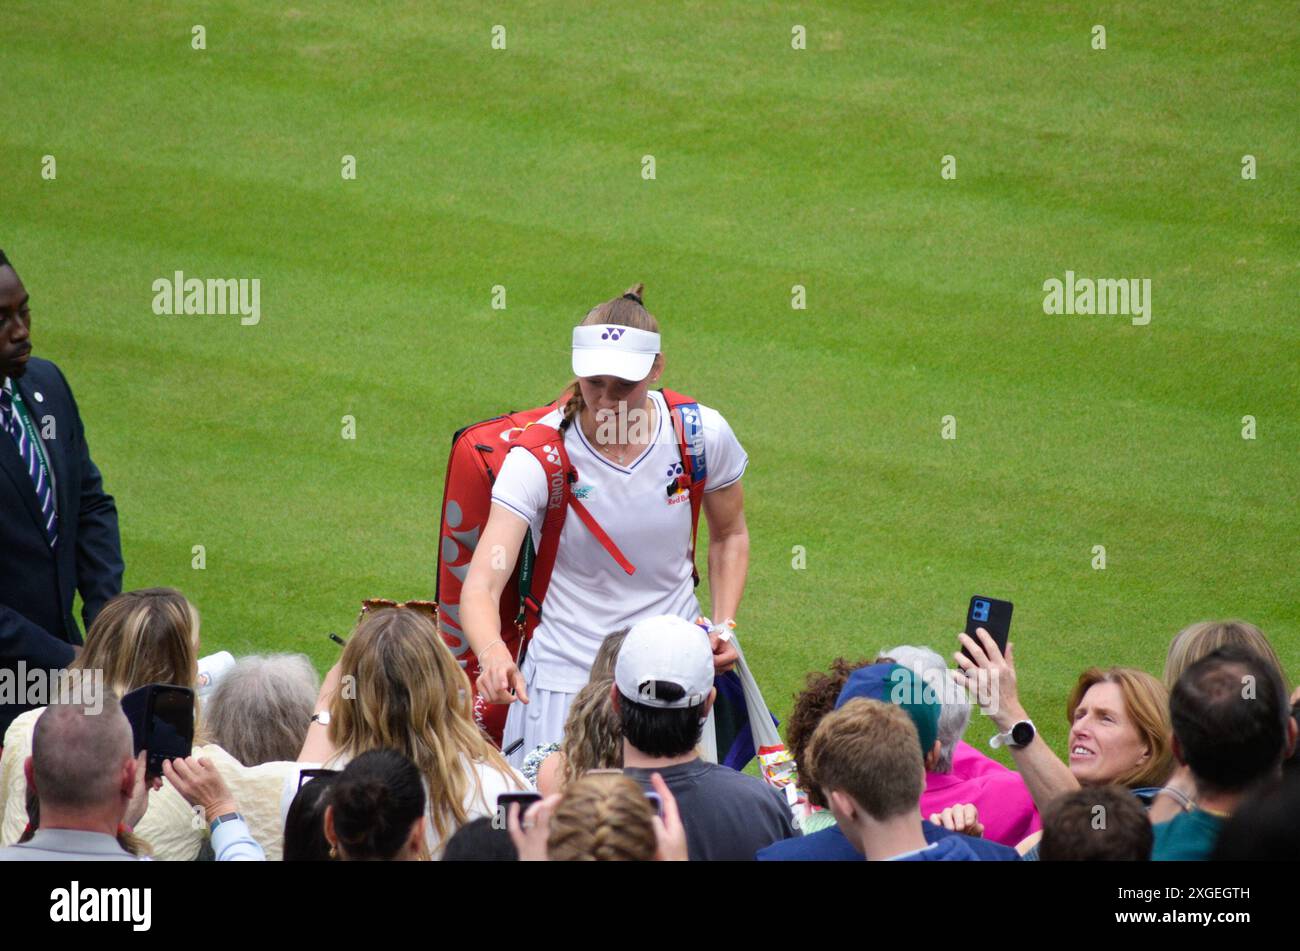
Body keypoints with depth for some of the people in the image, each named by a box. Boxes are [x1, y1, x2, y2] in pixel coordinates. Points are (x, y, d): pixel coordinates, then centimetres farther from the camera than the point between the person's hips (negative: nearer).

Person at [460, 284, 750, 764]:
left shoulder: (703, 433, -9)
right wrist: (493, 652, -47)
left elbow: (730, 536, 12)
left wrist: (723, 625, -3)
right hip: (565, 682, -2)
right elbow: (481, 585, -26)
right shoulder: (539, 455, -18)